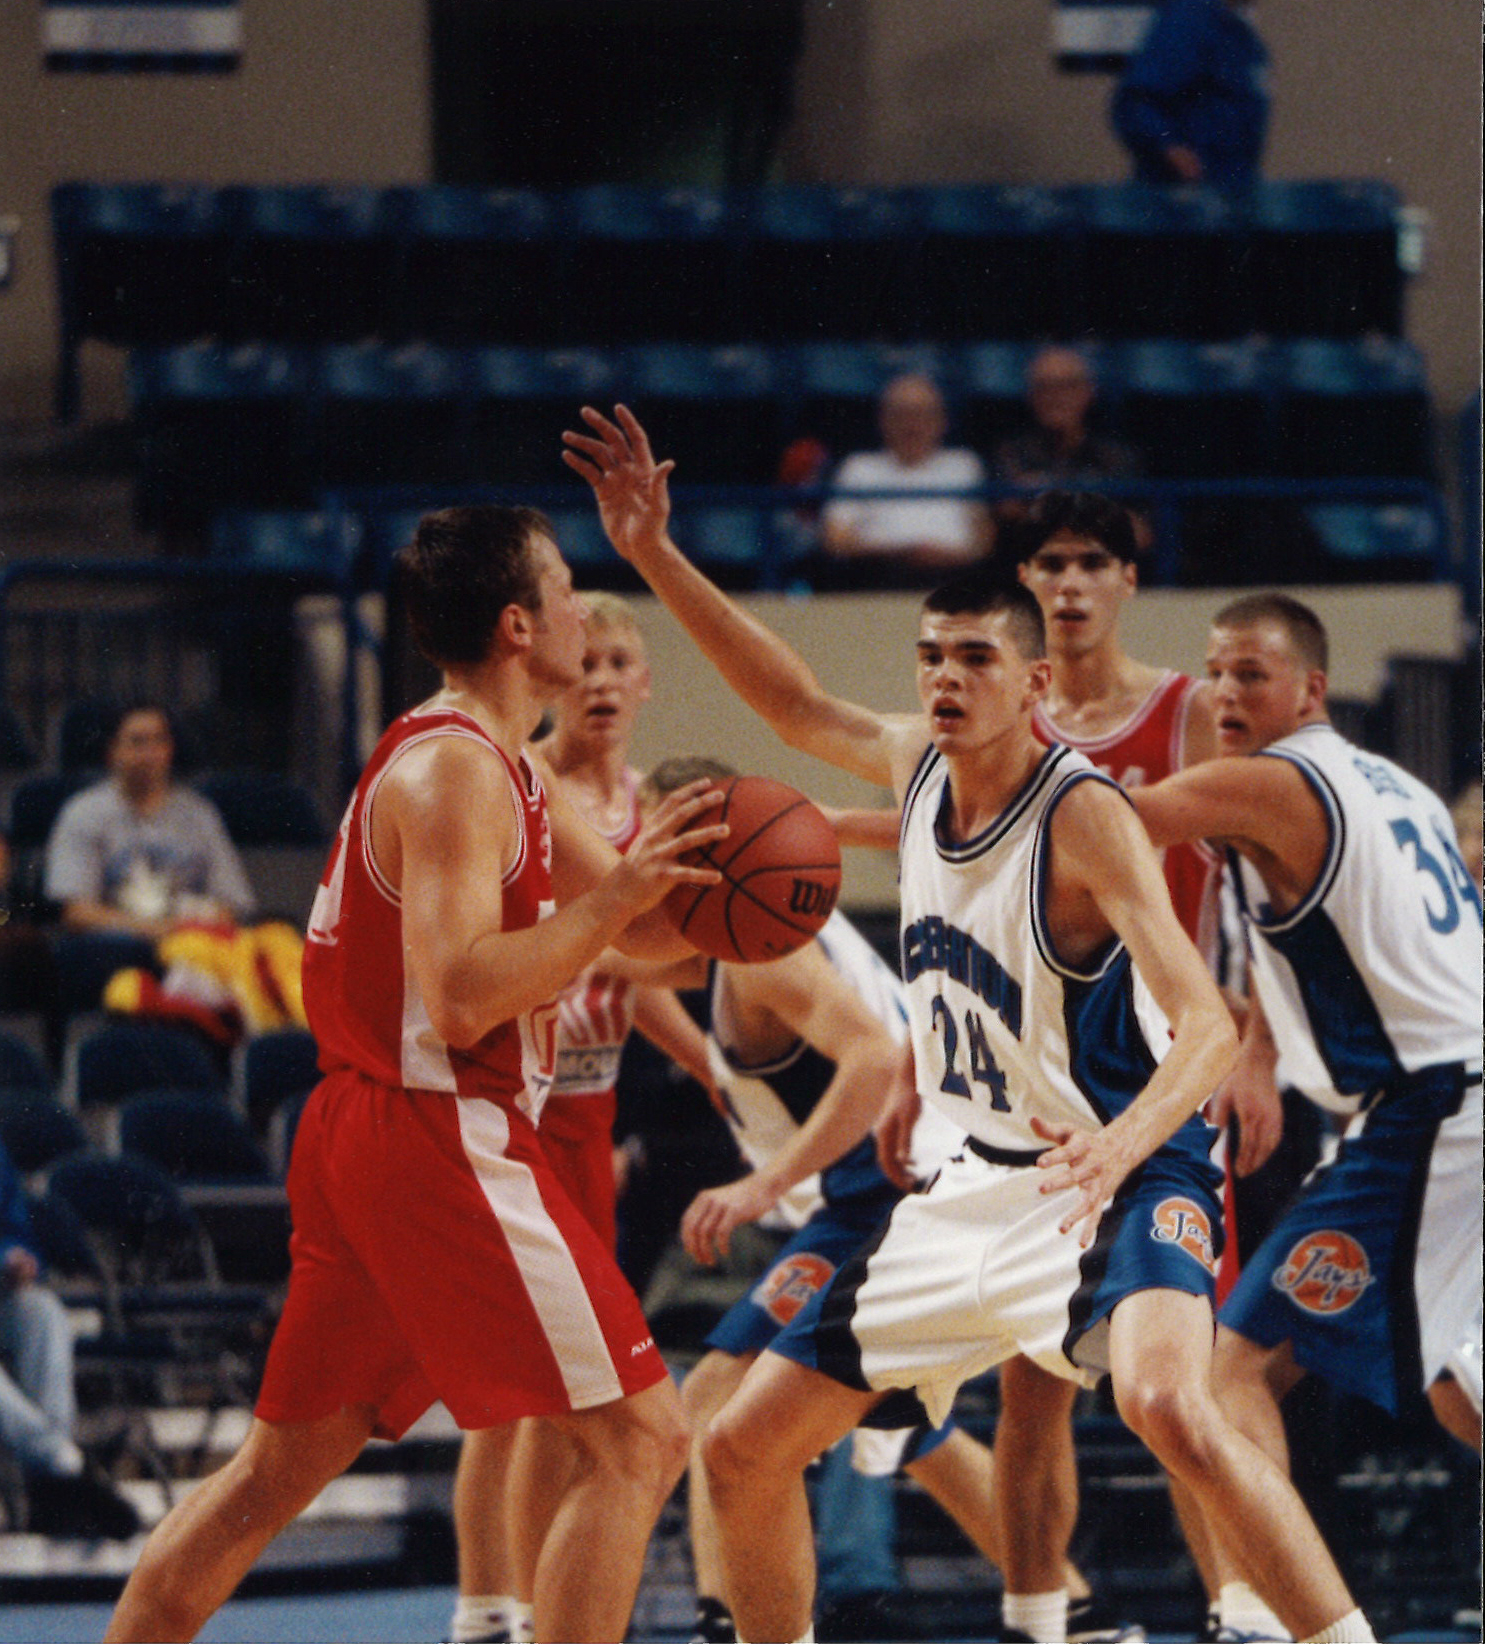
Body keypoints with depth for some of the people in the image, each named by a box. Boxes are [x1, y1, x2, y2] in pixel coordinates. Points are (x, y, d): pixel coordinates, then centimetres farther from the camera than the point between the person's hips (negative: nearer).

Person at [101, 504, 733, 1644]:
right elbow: (460, 995, -25)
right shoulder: (455, 769, -14)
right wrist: (614, 898, -24)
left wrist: (700, 890, 0)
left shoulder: (505, 768, 17)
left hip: (369, 1137, 10)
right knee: (639, 1441, -8)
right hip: (442, 1138, -10)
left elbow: (649, 929, 21)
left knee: (281, 1469, 15)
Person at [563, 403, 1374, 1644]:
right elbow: (796, 704, 21)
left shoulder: (1083, 816, -20)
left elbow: (1207, 1024, -30)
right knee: (745, 1447, 6)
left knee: (1167, 1403, -37)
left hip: (1121, 1179, -8)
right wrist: (656, 557, 13)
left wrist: (1119, 1145, -49)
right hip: (973, 1189, 8)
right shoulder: (914, 766, 1)